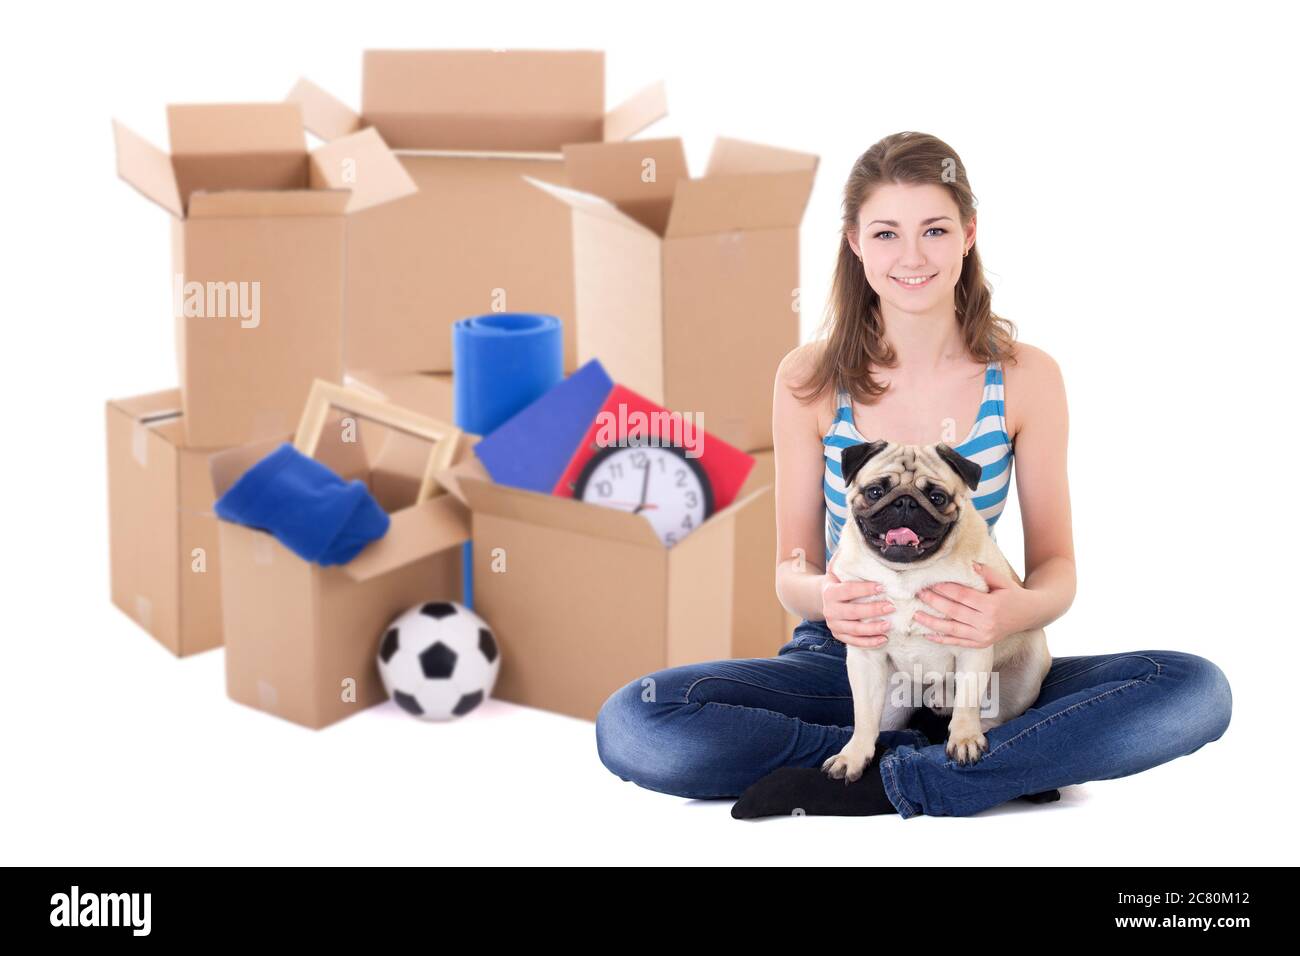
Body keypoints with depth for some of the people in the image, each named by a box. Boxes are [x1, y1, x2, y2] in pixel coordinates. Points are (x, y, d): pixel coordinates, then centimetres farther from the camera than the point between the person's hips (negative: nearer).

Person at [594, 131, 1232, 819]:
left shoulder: (1026, 377, -3)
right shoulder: (809, 380, -3)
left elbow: (1055, 562, 0)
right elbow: (793, 568, 1)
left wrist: (1024, 608, -25)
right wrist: (821, 598, -25)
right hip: (841, 659, 0)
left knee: (1198, 690, -26)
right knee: (631, 724, -28)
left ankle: (890, 783, -26)